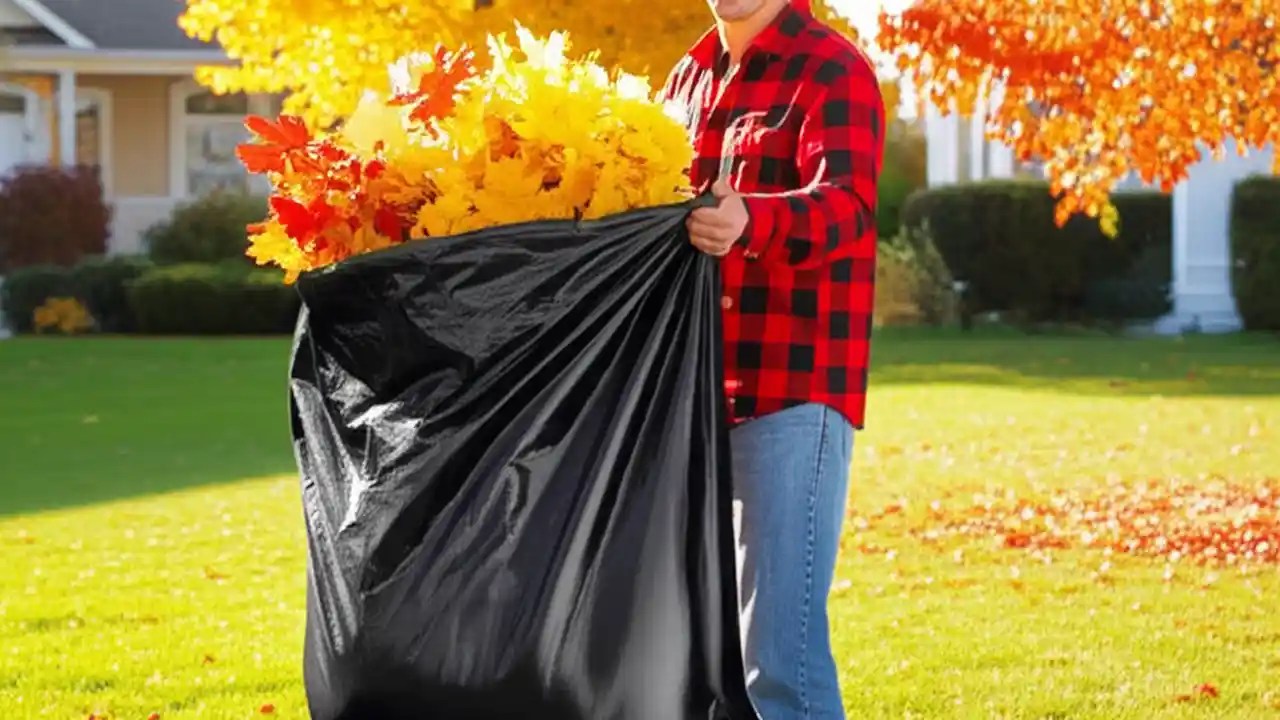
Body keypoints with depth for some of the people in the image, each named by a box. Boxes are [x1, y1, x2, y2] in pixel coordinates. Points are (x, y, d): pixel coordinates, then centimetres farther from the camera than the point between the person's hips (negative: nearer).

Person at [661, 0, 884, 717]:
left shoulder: (833, 70, -6)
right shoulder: (691, 76, 18)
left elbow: (848, 206, -24)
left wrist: (751, 221, -42)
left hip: (794, 393, -8)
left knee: (780, 648, -12)